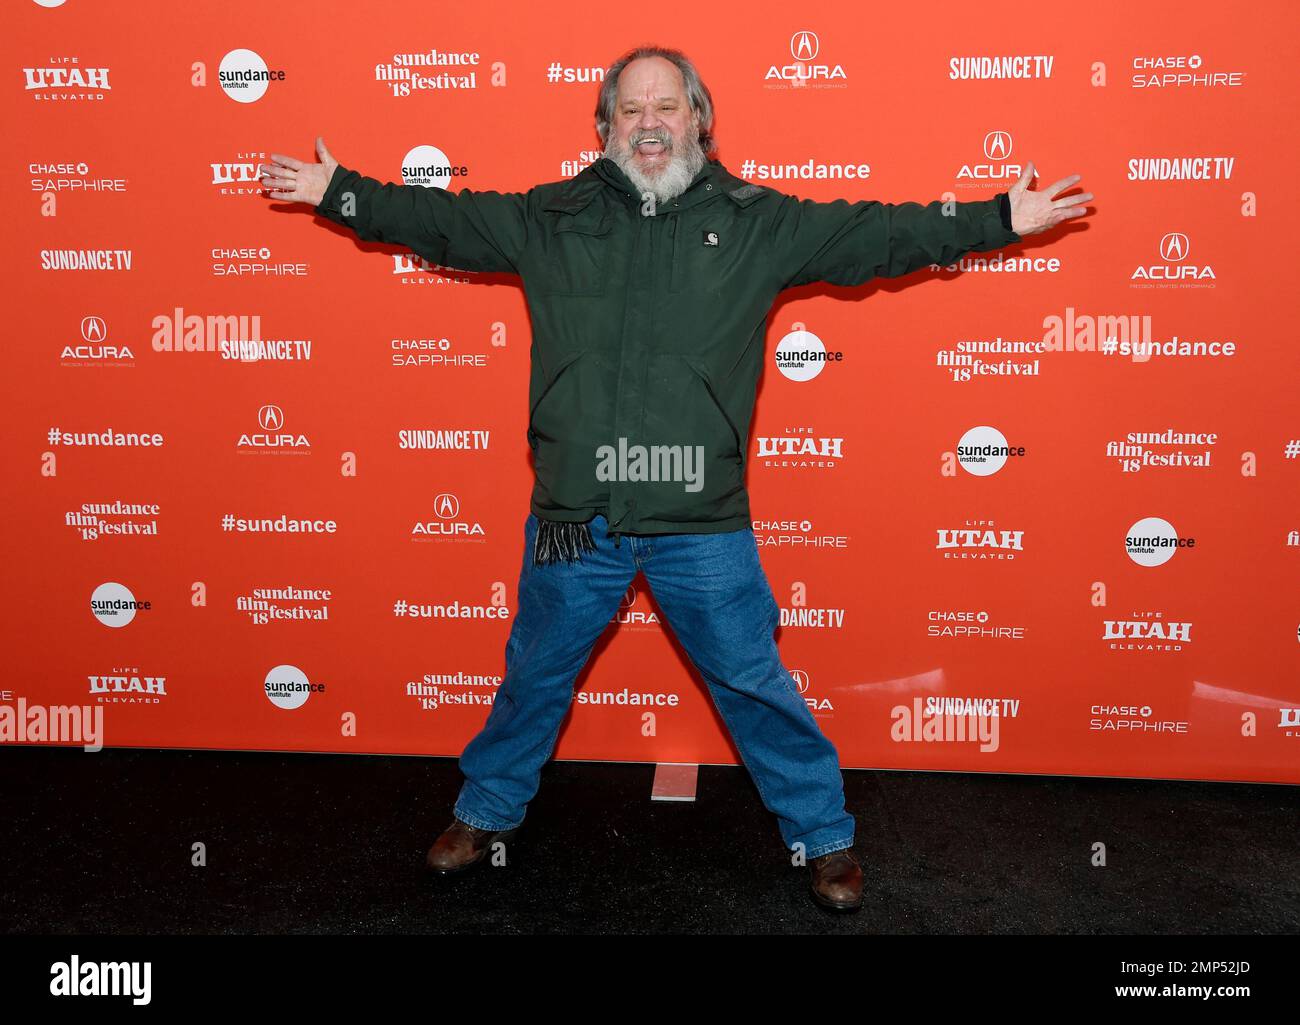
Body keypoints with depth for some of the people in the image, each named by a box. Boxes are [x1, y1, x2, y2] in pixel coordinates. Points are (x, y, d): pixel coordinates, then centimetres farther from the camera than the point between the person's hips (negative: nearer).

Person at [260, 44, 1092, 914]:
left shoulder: (757, 221, 2)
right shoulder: (552, 216, 5)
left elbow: (878, 232, 3)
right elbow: (442, 217, 14)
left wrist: (999, 220, 1)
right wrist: (337, 191, 15)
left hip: (703, 524, -1)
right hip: (574, 519, 2)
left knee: (754, 685, 11)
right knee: (535, 678, 19)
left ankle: (825, 838, 30)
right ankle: (487, 813, 42)